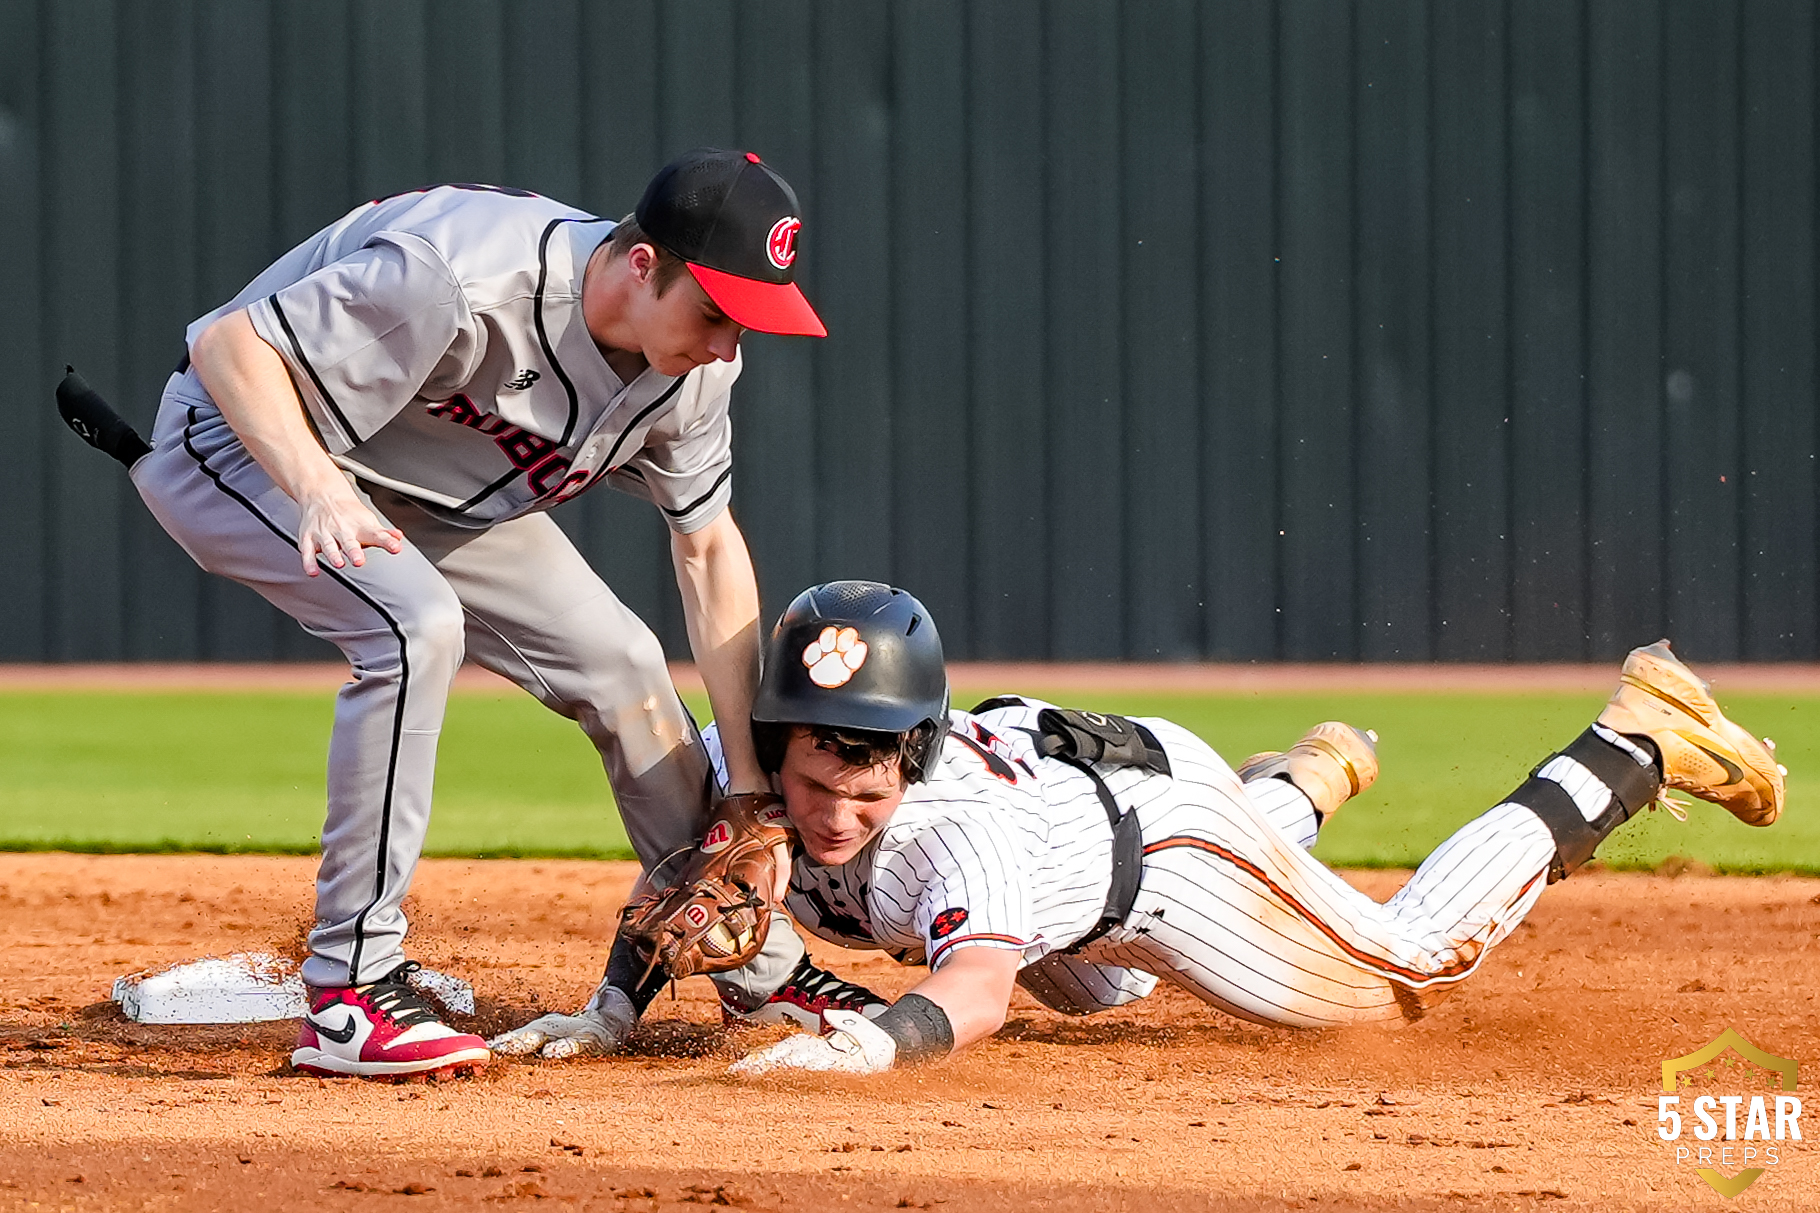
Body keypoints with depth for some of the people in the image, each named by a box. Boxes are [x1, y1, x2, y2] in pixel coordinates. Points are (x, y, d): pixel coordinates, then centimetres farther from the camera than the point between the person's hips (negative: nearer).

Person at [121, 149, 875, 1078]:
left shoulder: (697, 359, -14)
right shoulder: (469, 282, -38)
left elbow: (707, 547, 0)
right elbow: (230, 344, -35)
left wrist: (747, 775, -3)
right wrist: (318, 490, -51)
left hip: (429, 491, 8)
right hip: (242, 438, -8)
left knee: (618, 662, 3)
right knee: (417, 623, -32)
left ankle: (763, 968, 21)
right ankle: (351, 996, -26)